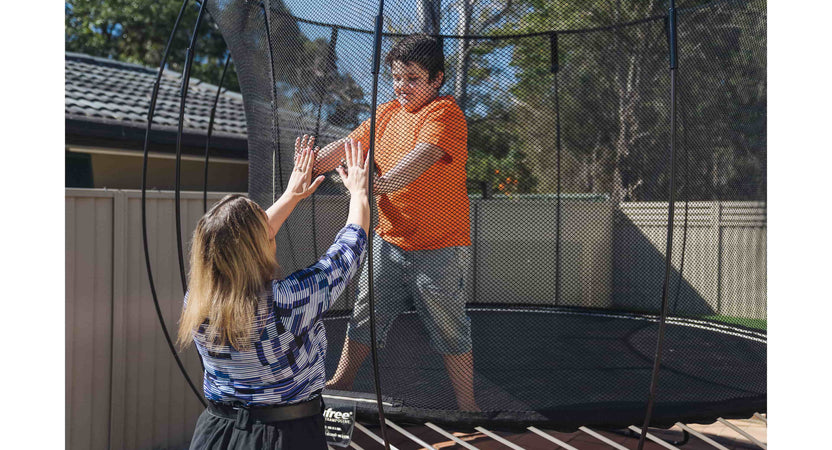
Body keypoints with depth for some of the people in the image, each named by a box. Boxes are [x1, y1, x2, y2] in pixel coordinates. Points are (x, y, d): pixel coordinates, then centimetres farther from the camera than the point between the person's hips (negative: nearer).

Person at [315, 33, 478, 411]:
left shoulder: (445, 112, -13)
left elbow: (421, 158, -32)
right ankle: (341, 383, 37)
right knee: (365, 313, 18)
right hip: (389, 239, 7)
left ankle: (467, 407, 19)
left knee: (450, 328, 3)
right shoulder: (387, 113, 10)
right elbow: (344, 146, 12)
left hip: (437, 245, -7)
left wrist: (377, 184, -48)